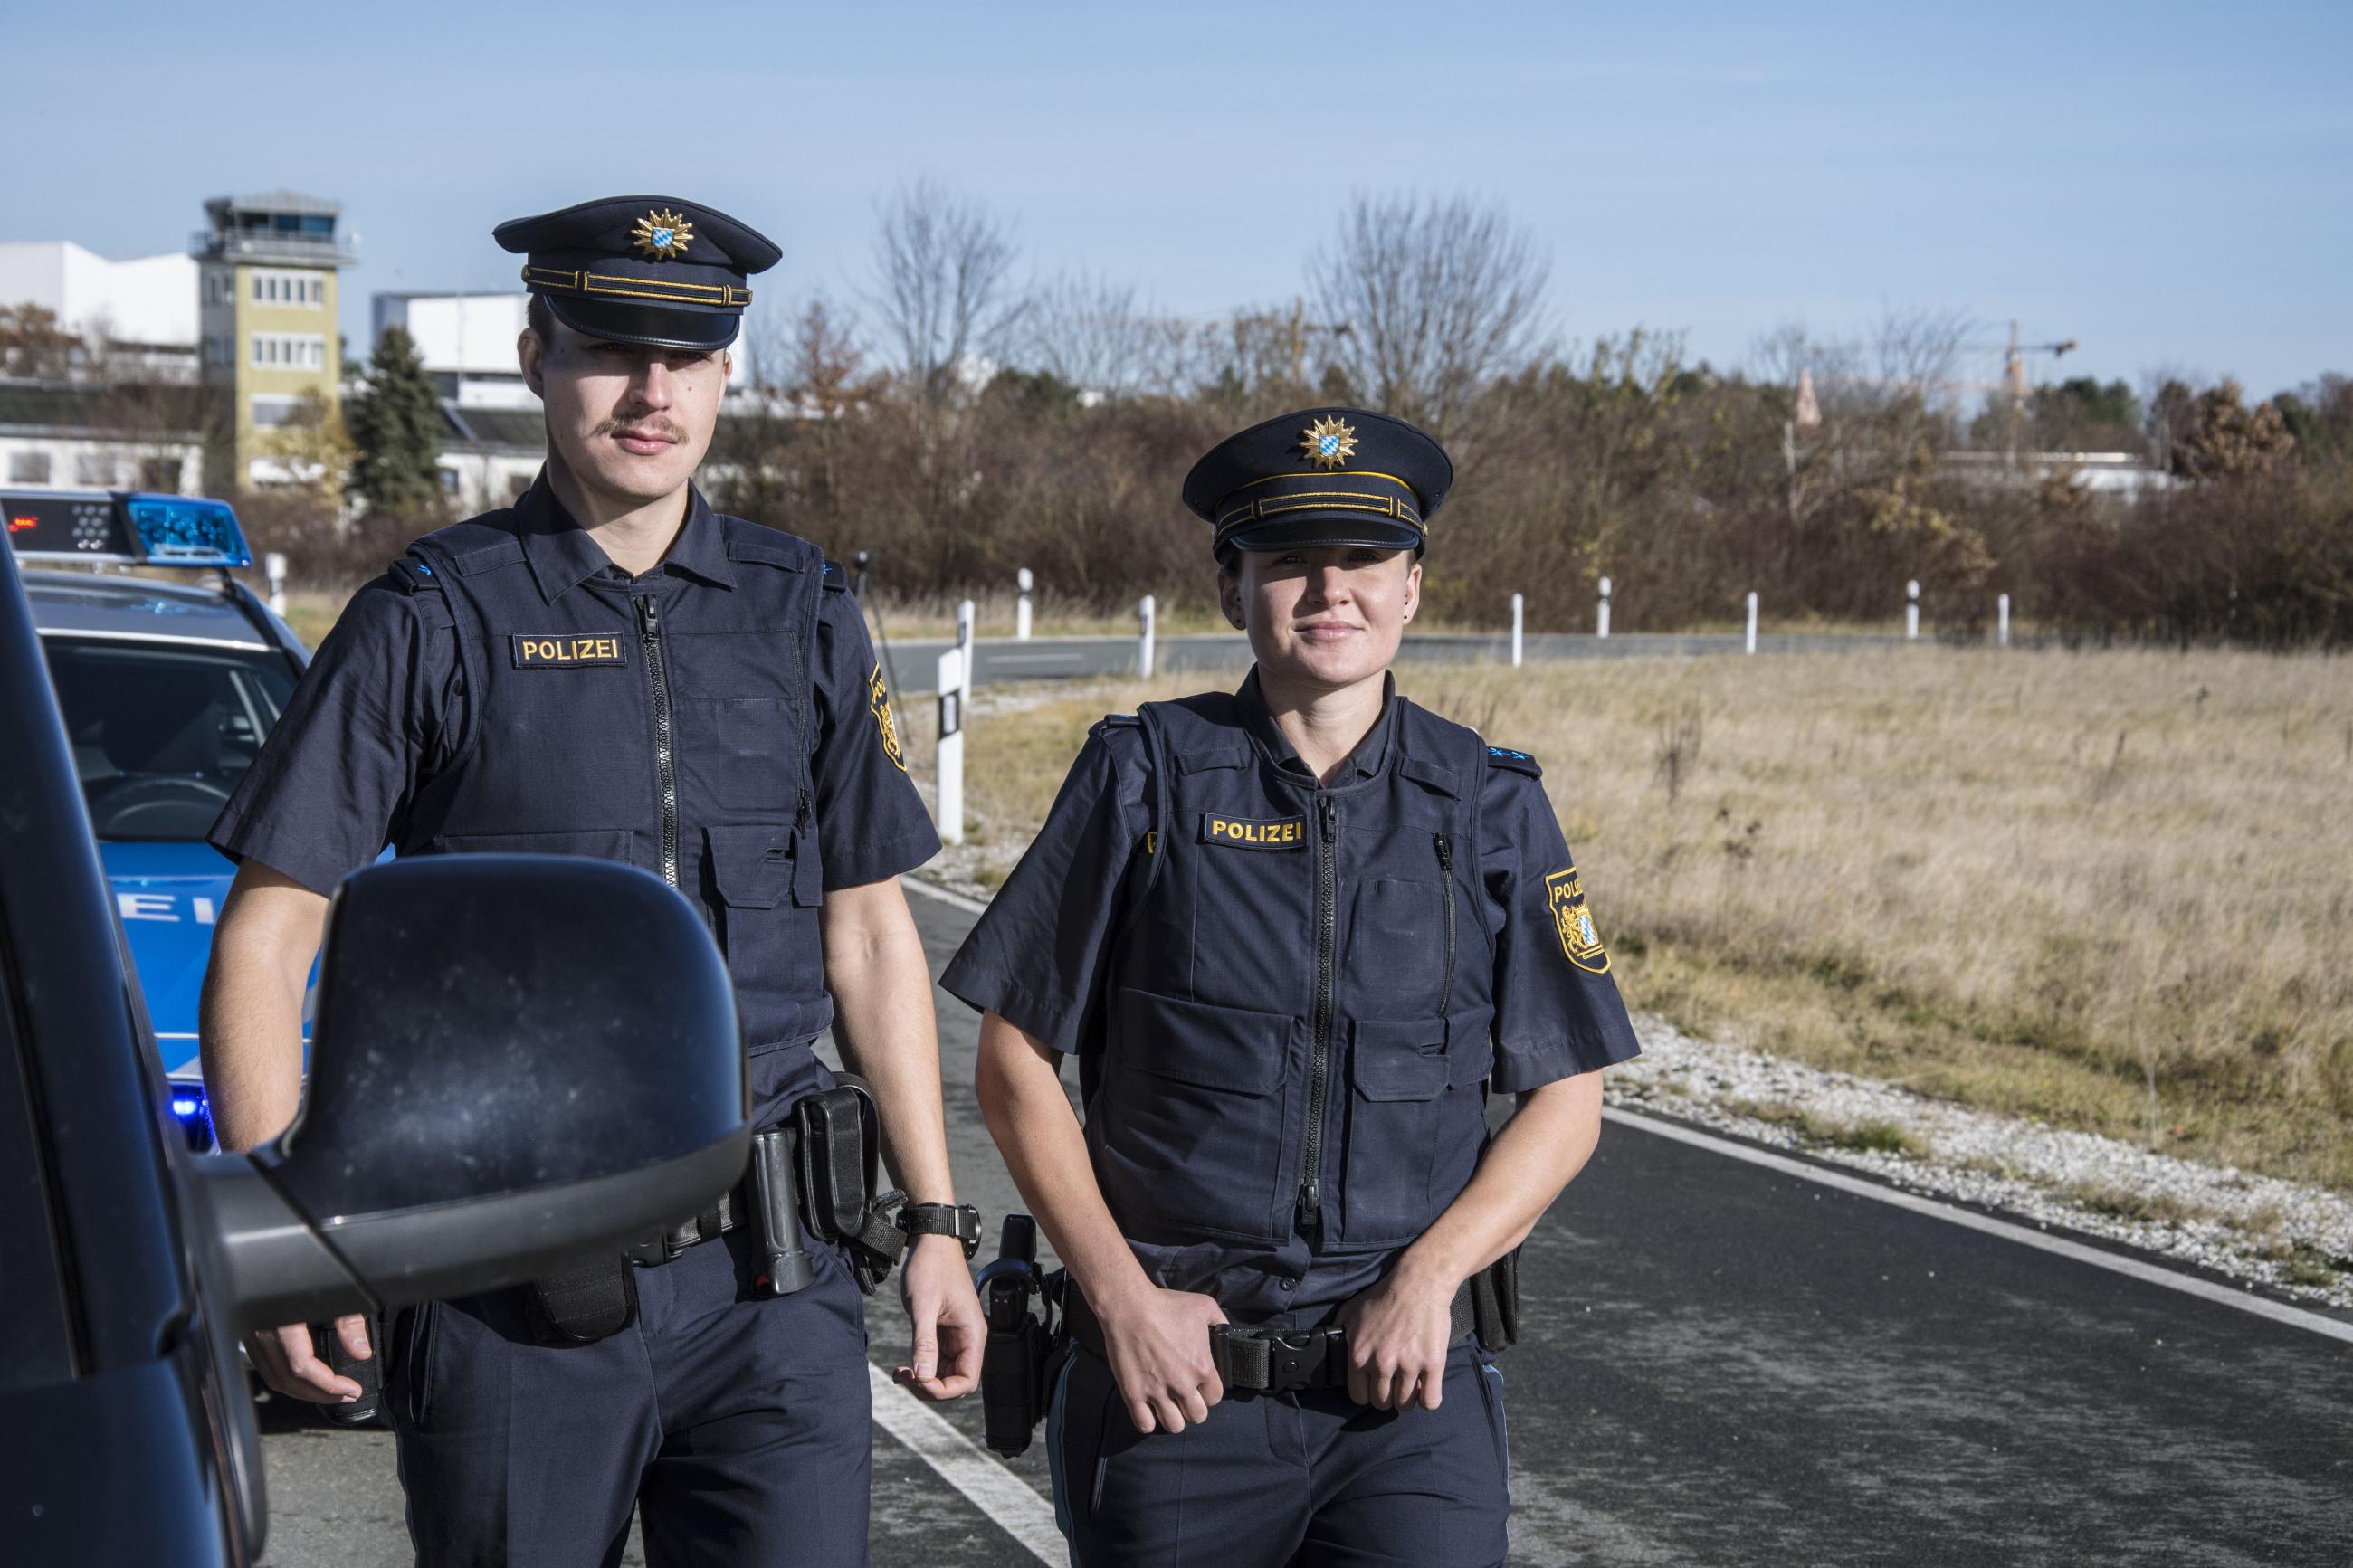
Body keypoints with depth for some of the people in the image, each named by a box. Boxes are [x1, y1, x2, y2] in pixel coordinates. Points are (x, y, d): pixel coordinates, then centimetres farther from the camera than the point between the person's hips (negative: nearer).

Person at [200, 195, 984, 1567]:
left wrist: (936, 1220, 11)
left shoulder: (803, 616, 9)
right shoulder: (432, 623, -2)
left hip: (770, 1285, 2)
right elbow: (267, 937, -3)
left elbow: (871, 933, 15)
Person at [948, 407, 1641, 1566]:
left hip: (1413, 1385, 1)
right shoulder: (1145, 780, -1)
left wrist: (1429, 1274, -8)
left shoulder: (1493, 808, 3)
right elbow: (1015, 1064, 2)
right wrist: (1123, 1298, -7)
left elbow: (1566, 1101, 6)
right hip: (1174, 1381, 0)